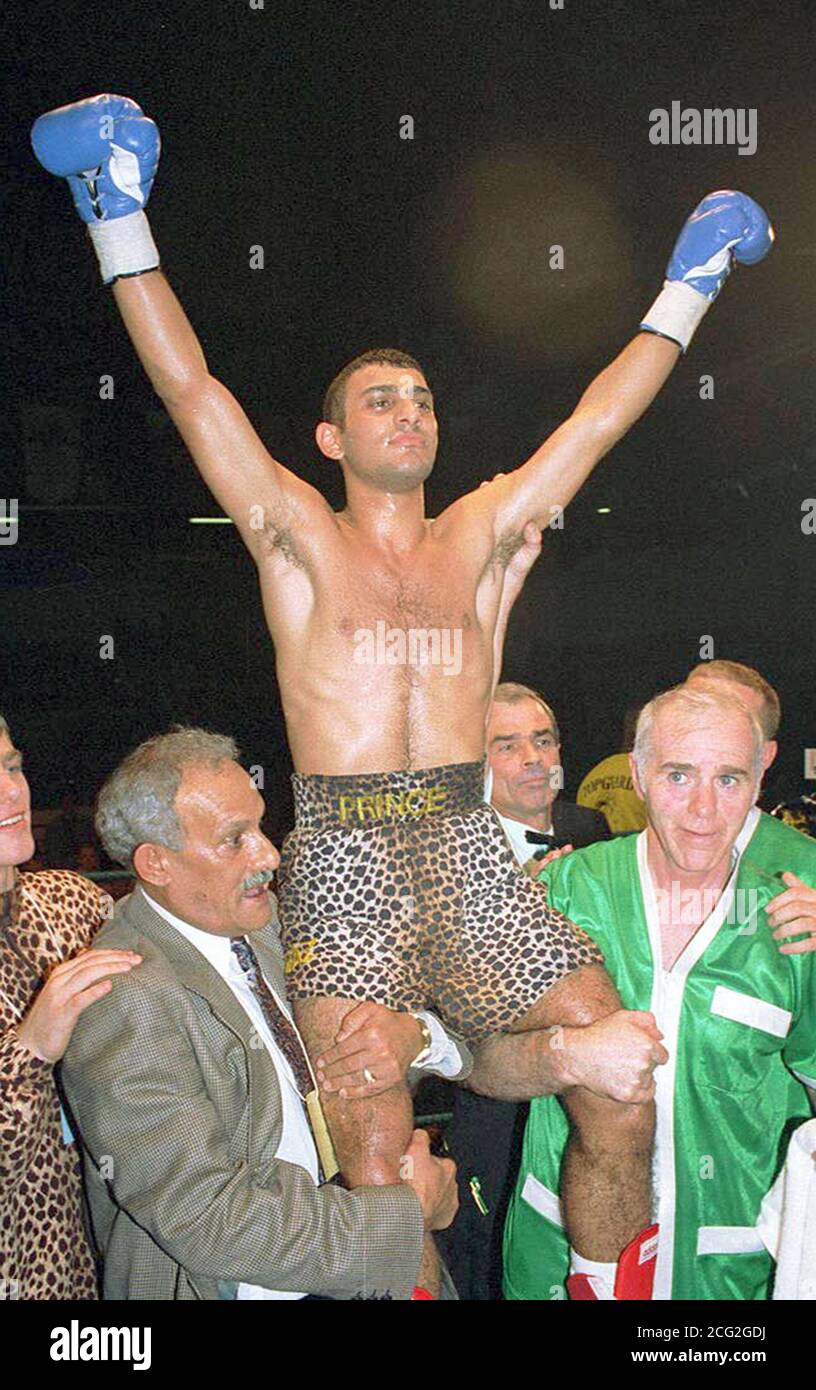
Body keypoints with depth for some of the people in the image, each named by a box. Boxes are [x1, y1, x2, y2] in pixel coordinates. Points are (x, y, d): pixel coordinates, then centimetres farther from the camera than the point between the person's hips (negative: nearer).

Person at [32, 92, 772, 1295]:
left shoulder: (479, 535, 15)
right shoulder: (300, 538, 8)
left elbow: (598, 423, 19)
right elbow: (191, 387, 3)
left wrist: (691, 283, 25)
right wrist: (124, 223, 1)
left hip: (473, 857, 3)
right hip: (345, 863, -2)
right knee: (376, 1158, -11)